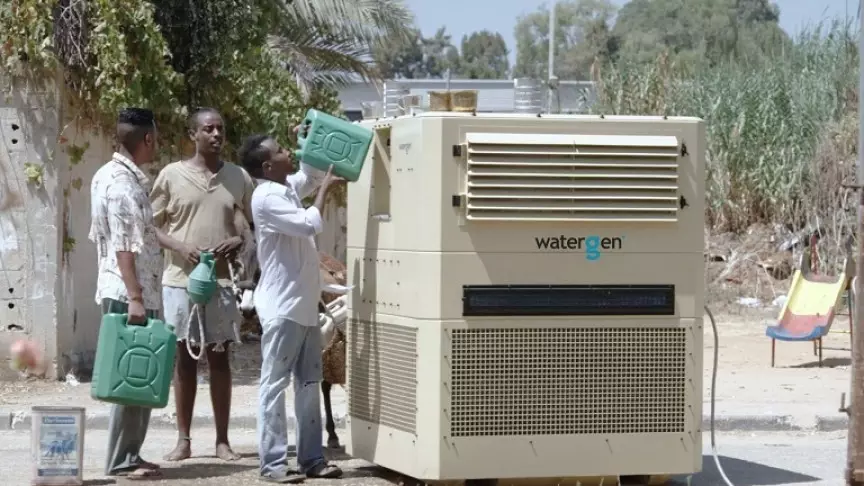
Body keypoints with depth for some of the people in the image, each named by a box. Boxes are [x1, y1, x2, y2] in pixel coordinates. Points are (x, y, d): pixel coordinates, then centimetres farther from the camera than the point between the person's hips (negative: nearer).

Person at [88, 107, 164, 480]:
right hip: (129, 293, -10)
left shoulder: (108, 176, 14)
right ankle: (121, 460, -4)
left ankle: (128, 455, 16)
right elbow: (124, 246, -20)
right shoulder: (124, 183, -16)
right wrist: (135, 297, -22)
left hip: (122, 291, 10)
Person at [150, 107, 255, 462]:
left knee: (219, 358, 5)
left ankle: (222, 440, 10)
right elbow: (151, 225, 3)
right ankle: (183, 439, 11)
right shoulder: (171, 175, 0)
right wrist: (178, 246, -14)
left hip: (222, 280, 1)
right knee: (184, 358, 4)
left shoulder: (239, 178, 5)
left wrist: (240, 240, -9)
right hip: (180, 280, -1)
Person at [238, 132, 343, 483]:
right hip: (282, 307, -9)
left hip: (305, 305, 9)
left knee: (309, 384, 11)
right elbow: (310, 224, -22)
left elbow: (313, 174, 30)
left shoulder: (289, 187, 11)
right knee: (275, 384, -5)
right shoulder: (265, 198, -15)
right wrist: (325, 189, -10)